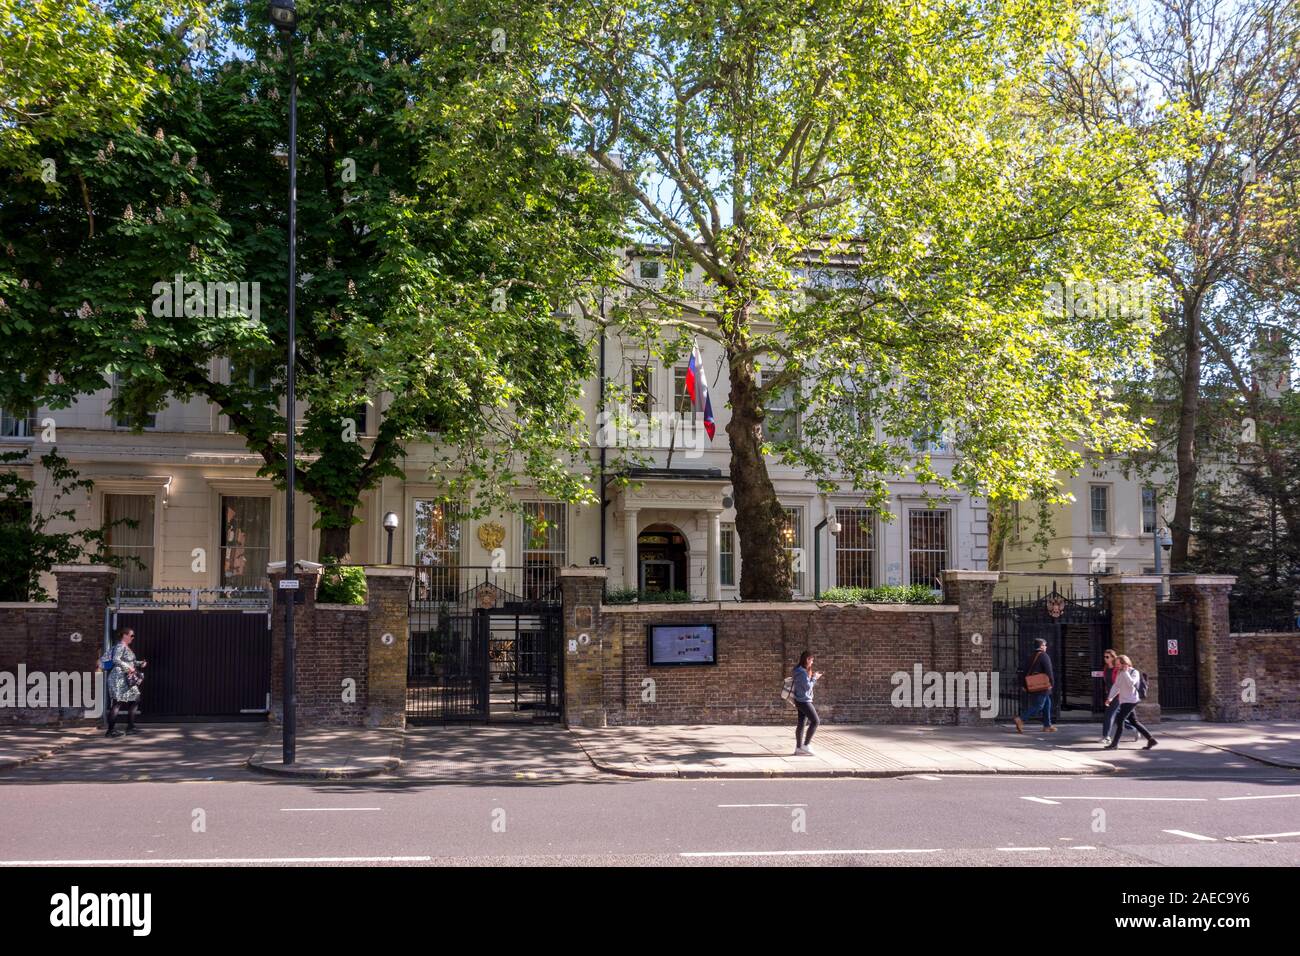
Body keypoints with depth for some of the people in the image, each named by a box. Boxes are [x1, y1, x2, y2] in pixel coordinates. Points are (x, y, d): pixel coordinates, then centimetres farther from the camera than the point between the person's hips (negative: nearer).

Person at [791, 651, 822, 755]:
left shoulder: (801, 671, 12)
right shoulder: (802, 672, -19)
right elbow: (808, 686, -20)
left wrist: (814, 678, 11)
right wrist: (815, 678, -7)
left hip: (800, 701, 10)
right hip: (804, 701, -10)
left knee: (801, 723, 10)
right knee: (815, 721, -6)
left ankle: (798, 748, 13)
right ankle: (806, 745, -4)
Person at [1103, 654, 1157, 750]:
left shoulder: (1134, 672, -9)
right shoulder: (1120, 673, 11)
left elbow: (1131, 683, -26)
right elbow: (1116, 686, 12)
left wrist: (1126, 672, -22)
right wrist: (1110, 698, 5)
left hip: (1131, 701, -8)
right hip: (1124, 701, 8)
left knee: (1120, 720, -11)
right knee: (1134, 722, 10)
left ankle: (1114, 743, -6)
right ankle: (1151, 739, 16)